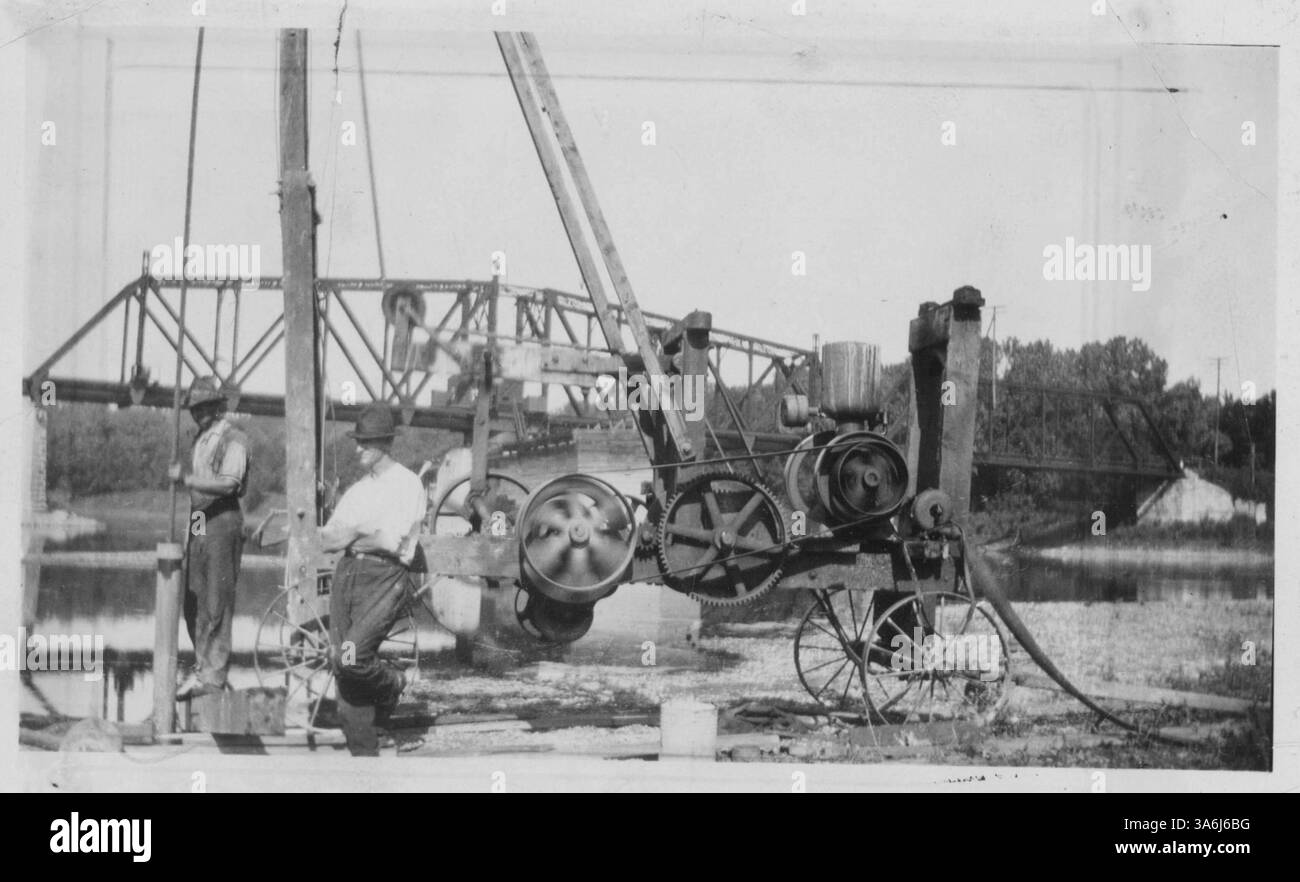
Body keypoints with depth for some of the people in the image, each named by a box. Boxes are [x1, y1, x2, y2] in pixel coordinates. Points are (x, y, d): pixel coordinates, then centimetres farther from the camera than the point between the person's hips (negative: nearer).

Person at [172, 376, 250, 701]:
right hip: (198, 523, 8)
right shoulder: (200, 440, 17)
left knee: (217, 604, -5)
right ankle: (203, 666, 19)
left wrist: (186, 478, -26)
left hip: (222, 524, -8)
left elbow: (228, 483, -23)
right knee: (193, 603, 9)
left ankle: (213, 676, -1)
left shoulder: (233, 440, -9)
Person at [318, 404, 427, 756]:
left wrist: (351, 537, -3)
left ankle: (390, 683, 12)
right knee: (343, 669, 0)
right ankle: (364, 755, 8)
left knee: (351, 660, -22)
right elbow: (326, 540, 14)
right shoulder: (358, 488, 21)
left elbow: (392, 542, -14)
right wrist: (367, 537, -4)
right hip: (348, 573, 7)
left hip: (387, 577, -7)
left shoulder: (407, 483, -2)